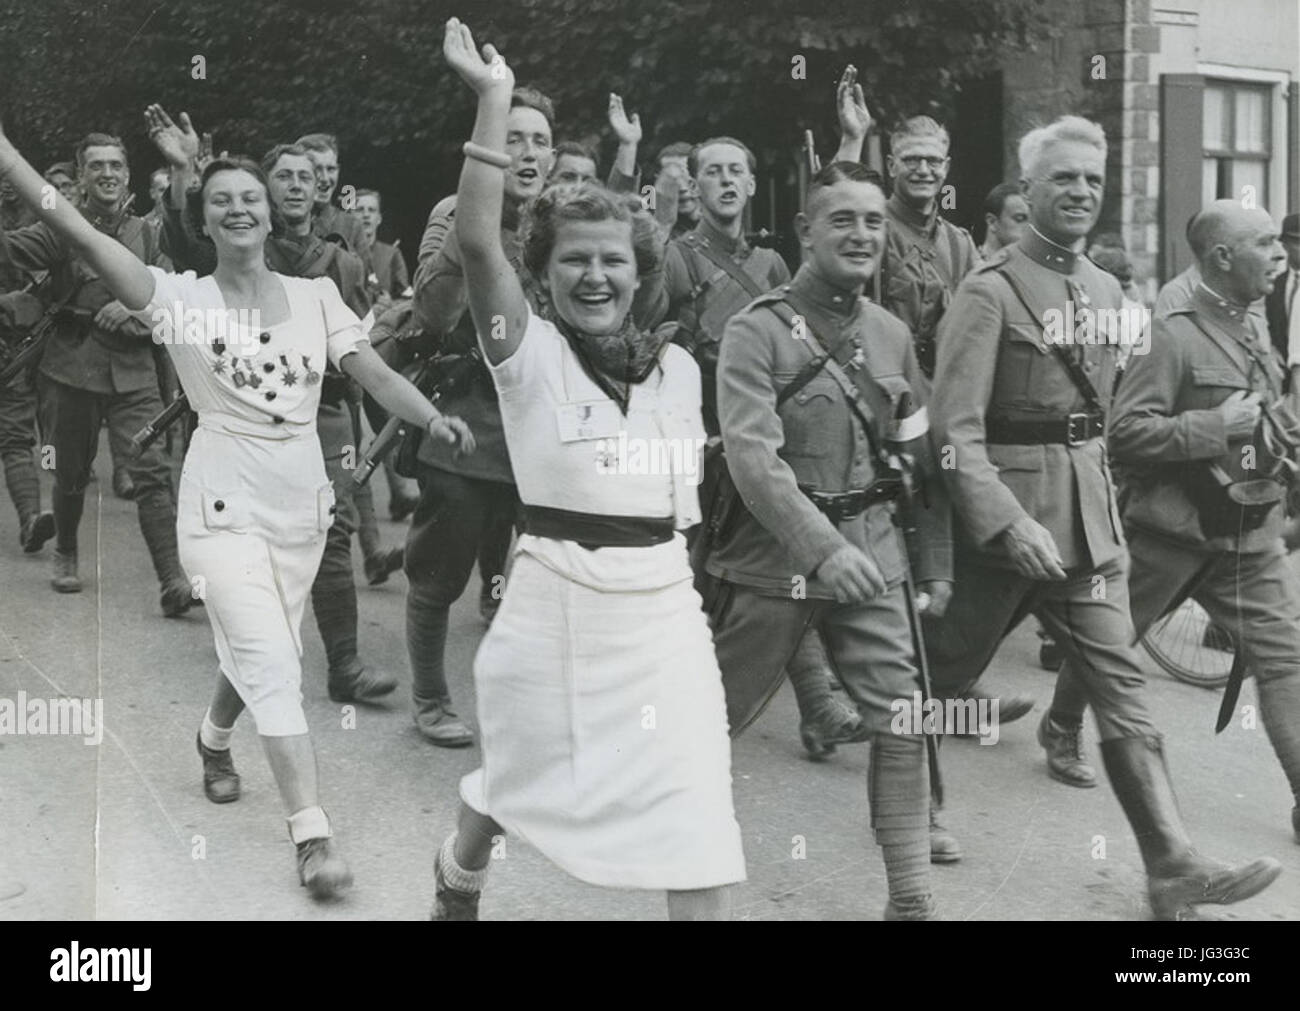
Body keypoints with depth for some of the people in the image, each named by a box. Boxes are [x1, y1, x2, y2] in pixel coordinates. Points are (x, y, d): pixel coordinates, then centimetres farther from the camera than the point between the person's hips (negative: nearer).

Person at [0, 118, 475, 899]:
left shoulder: (316, 295, 2)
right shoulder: (182, 297, -7)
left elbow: (375, 373, -3)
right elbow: (79, 232, -18)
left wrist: (433, 420, -22)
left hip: (301, 499, 4)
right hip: (226, 502, -4)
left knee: (257, 653, 19)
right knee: (273, 664, -11)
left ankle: (214, 738, 51)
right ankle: (314, 834, -6)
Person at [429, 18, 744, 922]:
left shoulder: (677, 368, 5)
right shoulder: (528, 353, -7)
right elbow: (476, 238, -23)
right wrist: (496, 101, -25)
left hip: (663, 609, 2)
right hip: (556, 603, -2)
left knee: (698, 824, -4)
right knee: (514, 785, 22)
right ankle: (456, 883, 54)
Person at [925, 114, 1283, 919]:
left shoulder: (1107, 290, 11)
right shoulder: (990, 291, -12)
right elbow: (957, 429, -18)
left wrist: (1101, 494, 17)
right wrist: (1011, 523, -26)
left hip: (1092, 517, 6)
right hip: (1005, 508, -6)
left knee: (1123, 685, 2)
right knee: (945, 675, 9)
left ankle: (1173, 867, 3)